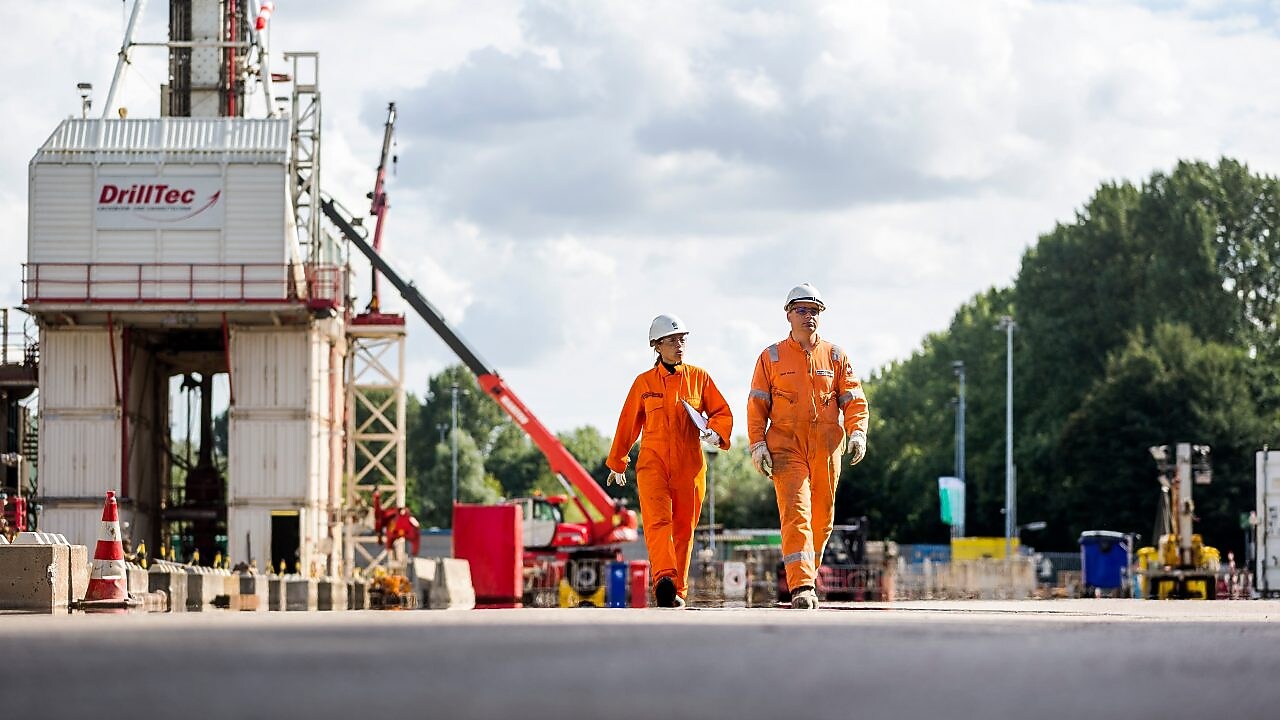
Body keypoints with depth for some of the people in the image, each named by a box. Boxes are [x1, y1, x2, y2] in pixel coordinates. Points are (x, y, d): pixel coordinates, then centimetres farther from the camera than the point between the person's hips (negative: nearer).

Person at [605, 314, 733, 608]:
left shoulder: (699, 378, 8)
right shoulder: (644, 382, 7)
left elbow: (722, 412, 10)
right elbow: (628, 425, 17)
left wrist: (715, 432, -13)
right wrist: (617, 463, 24)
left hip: (689, 467, 1)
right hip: (652, 463, -1)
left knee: (683, 529, 4)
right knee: (657, 520, -21)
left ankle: (678, 591, 13)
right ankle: (664, 578, -38)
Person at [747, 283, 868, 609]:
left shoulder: (835, 357, 11)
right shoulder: (772, 358, 7)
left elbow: (854, 399, 8)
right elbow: (757, 404, 5)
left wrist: (857, 432, -9)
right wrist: (757, 443, -6)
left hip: (826, 448, 3)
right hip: (787, 446, -3)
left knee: (822, 519, 7)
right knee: (796, 513, -16)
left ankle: (806, 577, 24)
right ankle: (801, 587, -24)